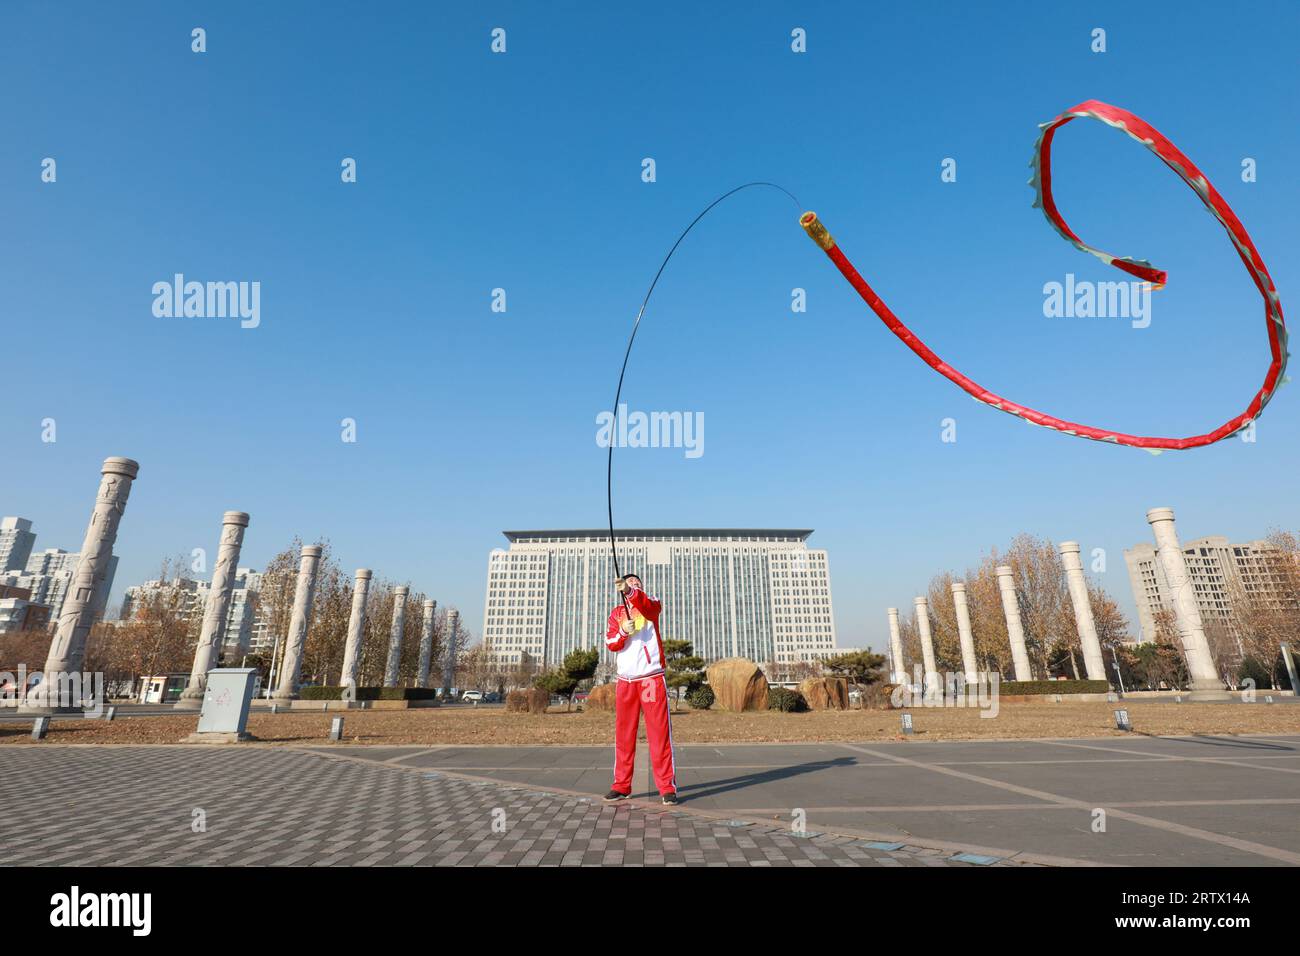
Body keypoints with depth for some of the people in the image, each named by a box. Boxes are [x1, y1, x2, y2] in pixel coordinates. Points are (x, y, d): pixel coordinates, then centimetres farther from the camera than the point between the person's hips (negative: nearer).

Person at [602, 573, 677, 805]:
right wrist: (623, 632, -18)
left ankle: (667, 787, 2)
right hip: (625, 681, 3)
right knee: (623, 733, 8)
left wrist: (630, 592, -40)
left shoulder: (651, 605, 5)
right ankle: (621, 785, 18)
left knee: (660, 732, -4)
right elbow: (610, 644, 3)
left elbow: (648, 605, -21)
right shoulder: (616, 613, 14)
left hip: (652, 678, -3)